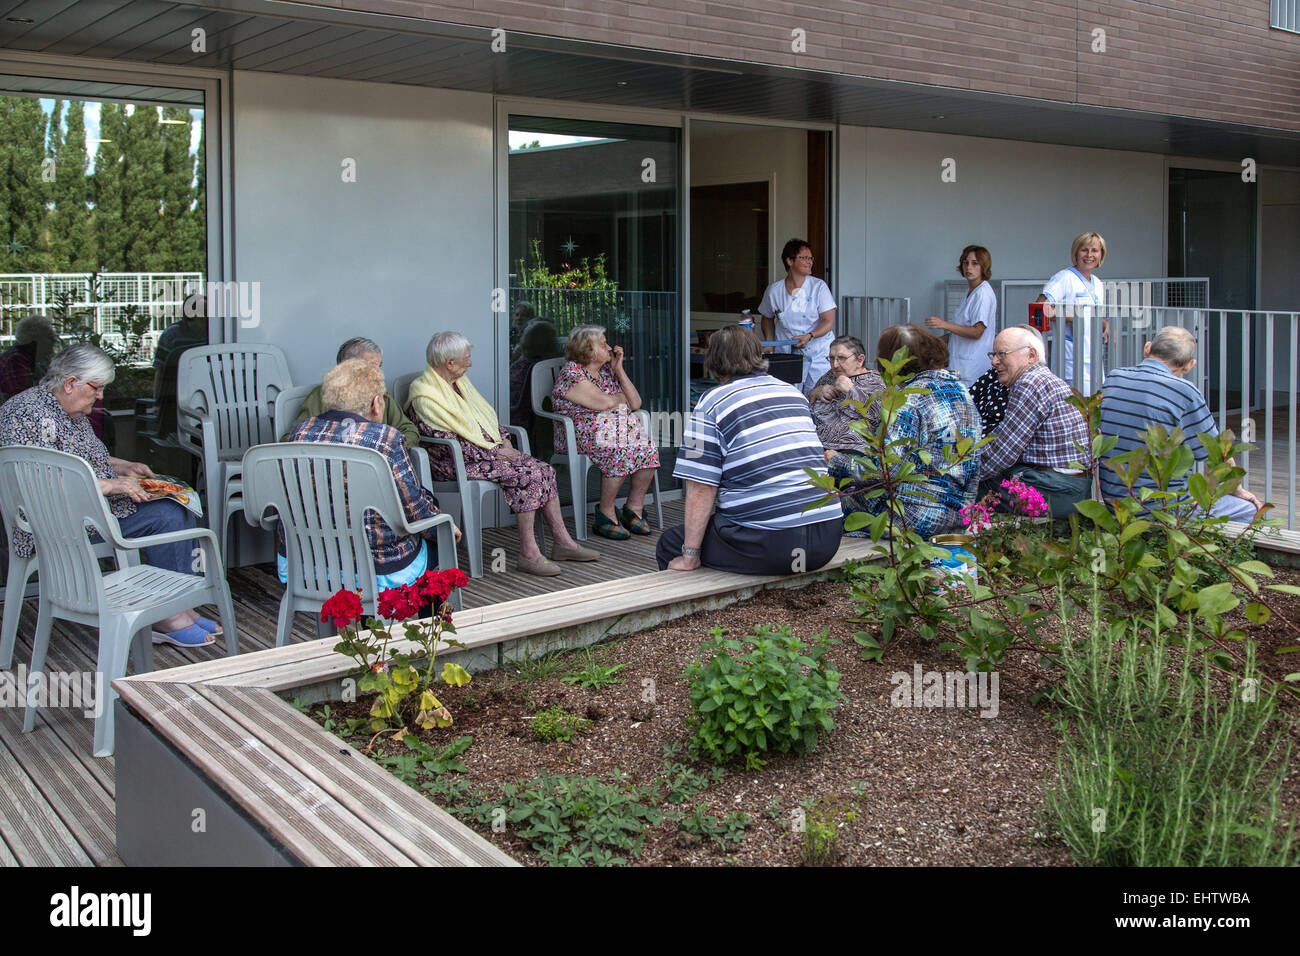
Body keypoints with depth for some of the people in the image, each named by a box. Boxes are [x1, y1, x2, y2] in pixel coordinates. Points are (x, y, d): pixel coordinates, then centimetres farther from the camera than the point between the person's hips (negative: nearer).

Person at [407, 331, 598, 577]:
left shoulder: (460, 382, 15)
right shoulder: (425, 397, -14)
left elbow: (487, 416, 23)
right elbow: (449, 443, -18)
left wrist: (503, 440, 4)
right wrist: (495, 452, -17)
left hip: (491, 449, 9)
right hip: (457, 464, -9)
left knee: (545, 471, -10)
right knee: (528, 475, -26)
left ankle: (562, 541, -6)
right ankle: (528, 554, -23)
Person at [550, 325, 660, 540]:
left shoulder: (607, 369, 17)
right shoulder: (571, 372, -6)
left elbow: (635, 404, 10)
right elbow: (604, 403, -18)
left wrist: (619, 369, 6)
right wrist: (622, 398, 4)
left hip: (621, 428, 7)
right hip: (585, 433, -7)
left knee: (648, 450, -20)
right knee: (620, 452, -33)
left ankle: (634, 509, -9)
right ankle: (606, 515, -21)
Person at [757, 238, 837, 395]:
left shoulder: (818, 286, -2)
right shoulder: (774, 290, 3)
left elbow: (829, 321, -7)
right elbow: (767, 318, 20)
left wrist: (809, 336, -23)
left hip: (818, 354, -1)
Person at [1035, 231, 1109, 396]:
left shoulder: (1098, 284, 18)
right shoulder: (1065, 278, -7)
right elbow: (1040, 308, -18)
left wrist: (1105, 325, 8)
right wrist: (1070, 318, -22)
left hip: (1094, 358, 8)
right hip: (1073, 356, -8)